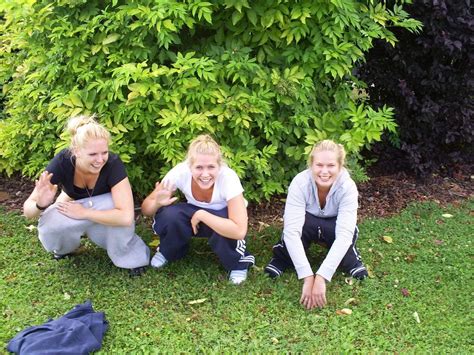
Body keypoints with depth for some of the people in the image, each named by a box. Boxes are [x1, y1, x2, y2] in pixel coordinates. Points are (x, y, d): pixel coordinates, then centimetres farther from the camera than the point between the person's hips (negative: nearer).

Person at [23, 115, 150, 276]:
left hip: (103, 209, -1)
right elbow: (27, 210, -25)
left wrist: (83, 212, -39)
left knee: (117, 211, -37)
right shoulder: (62, 162, -30)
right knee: (50, 227, -31)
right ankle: (65, 247, 6)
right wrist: (40, 205, -48)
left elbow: (126, 216, -43)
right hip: (71, 207, 2)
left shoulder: (113, 163, -35)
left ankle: (129, 257, -9)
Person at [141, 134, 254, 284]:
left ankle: (237, 264, -4)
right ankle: (168, 251, 4)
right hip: (195, 213, 3)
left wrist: (201, 215, -39)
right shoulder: (180, 172, -29)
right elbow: (146, 208, -19)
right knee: (169, 215, -29)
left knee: (229, 231, -37)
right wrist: (157, 203, -42)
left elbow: (239, 231, -43)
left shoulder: (228, 177, -36)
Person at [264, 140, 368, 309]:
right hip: (307, 227, 0)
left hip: (332, 228, 0)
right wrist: (308, 277, -49)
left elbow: (344, 234, -40)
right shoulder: (300, 183, -34)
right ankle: (282, 258, -7)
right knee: (298, 220, -37)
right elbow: (292, 230, -40)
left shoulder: (348, 187, -32)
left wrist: (321, 277, -49)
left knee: (351, 230, -36)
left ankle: (351, 259, -2)